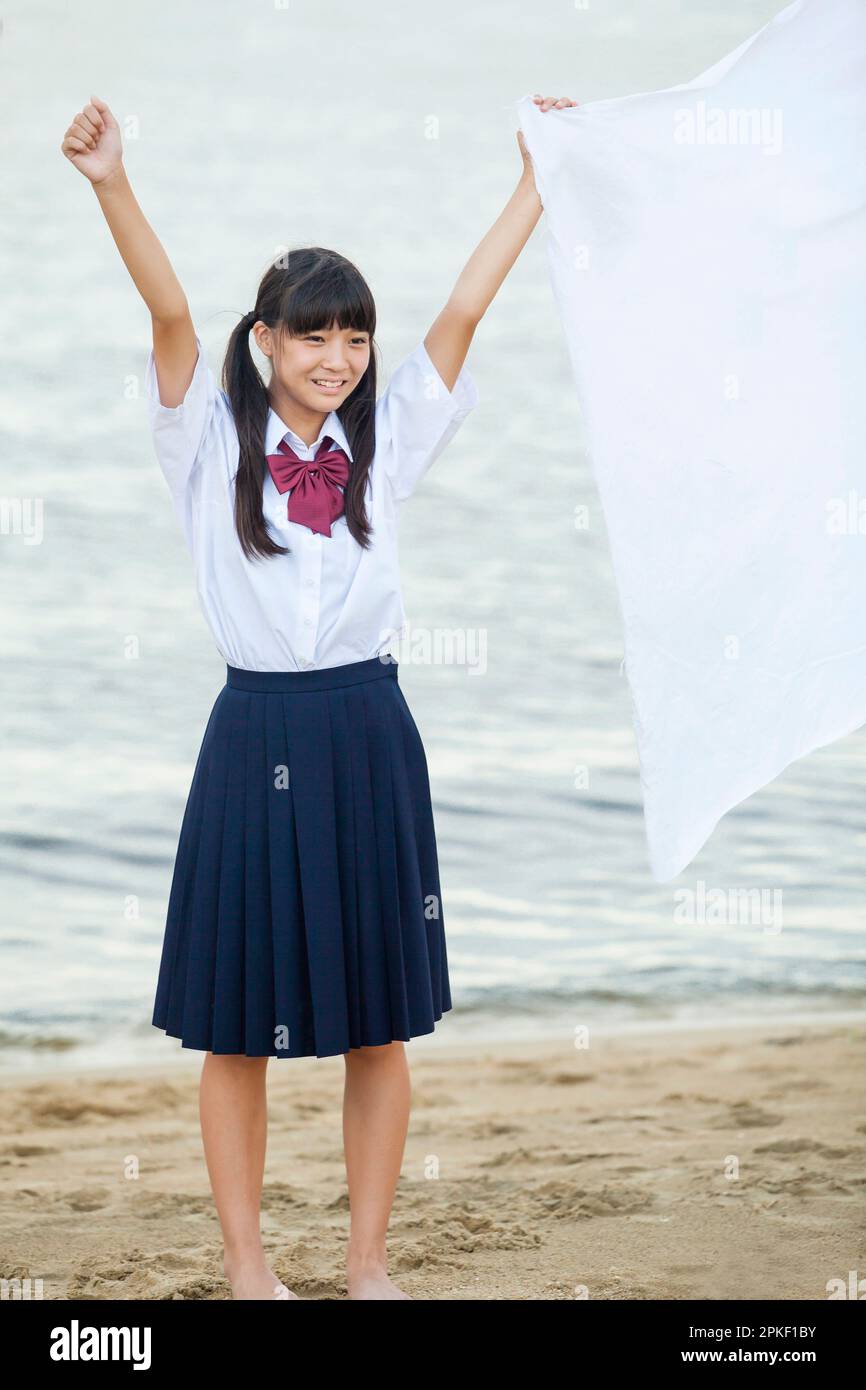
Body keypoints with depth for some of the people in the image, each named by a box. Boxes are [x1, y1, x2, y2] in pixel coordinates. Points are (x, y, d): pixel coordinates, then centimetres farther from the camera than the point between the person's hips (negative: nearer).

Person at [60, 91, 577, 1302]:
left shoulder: (384, 444, 6)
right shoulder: (216, 443, 0)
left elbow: (465, 310, 2)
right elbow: (169, 312, -15)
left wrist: (542, 180, -2)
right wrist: (112, 188, -29)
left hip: (368, 735, 2)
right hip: (256, 736, -2)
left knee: (379, 1020, 7)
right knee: (238, 1019, 3)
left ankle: (368, 1265, 18)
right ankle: (246, 1266, 15)